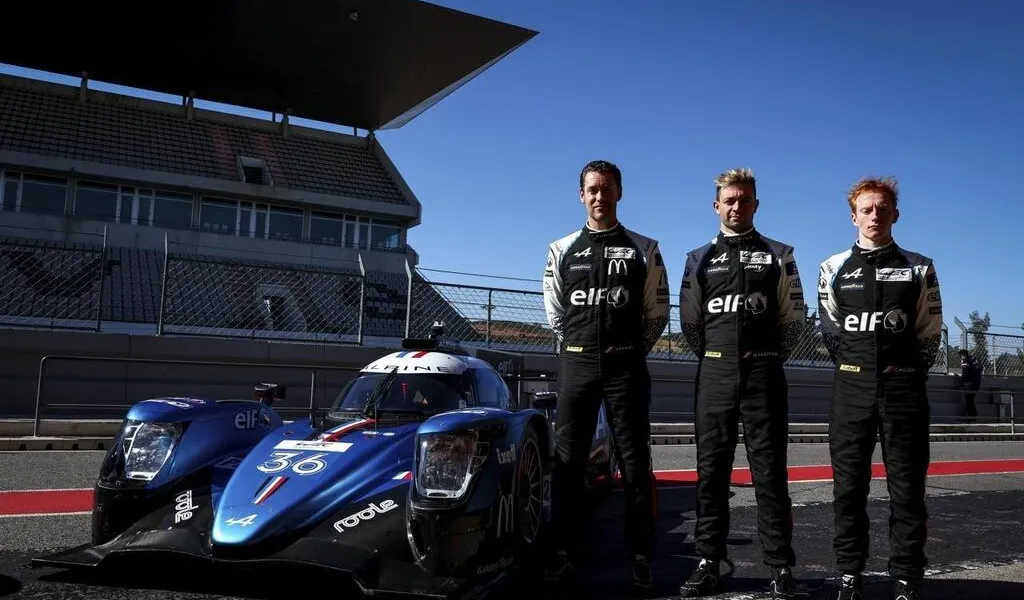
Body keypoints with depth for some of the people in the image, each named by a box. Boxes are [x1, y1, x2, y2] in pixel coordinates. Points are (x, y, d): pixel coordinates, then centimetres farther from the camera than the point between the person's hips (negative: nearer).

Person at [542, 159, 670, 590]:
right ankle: (564, 551, 11)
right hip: (576, 364, 2)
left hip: (626, 365, -1)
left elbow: (657, 310, 6)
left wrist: (634, 349, 2)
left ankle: (642, 556, 8)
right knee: (567, 460, 3)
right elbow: (554, 311, 14)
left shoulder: (643, 250, 6)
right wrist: (578, 348, 10)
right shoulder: (561, 250, 11)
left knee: (635, 463, 1)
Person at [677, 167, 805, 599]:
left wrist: (769, 356, 3)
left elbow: (794, 316, 8)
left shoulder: (778, 256, 10)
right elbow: (690, 320, 14)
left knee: (769, 471, -1)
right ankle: (709, 564, 10)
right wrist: (712, 357, 9)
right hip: (714, 375, 2)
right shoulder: (699, 260, 13)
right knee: (711, 470, 3)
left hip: (764, 373, -1)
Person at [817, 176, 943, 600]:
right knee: (849, 484, 3)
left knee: (907, 485, 1)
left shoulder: (919, 268, 7)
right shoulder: (834, 268, 8)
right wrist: (853, 366, 7)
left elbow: (930, 331, 8)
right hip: (852, 386, 1)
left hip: (904, 387, 0)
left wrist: (911, 371, 2)